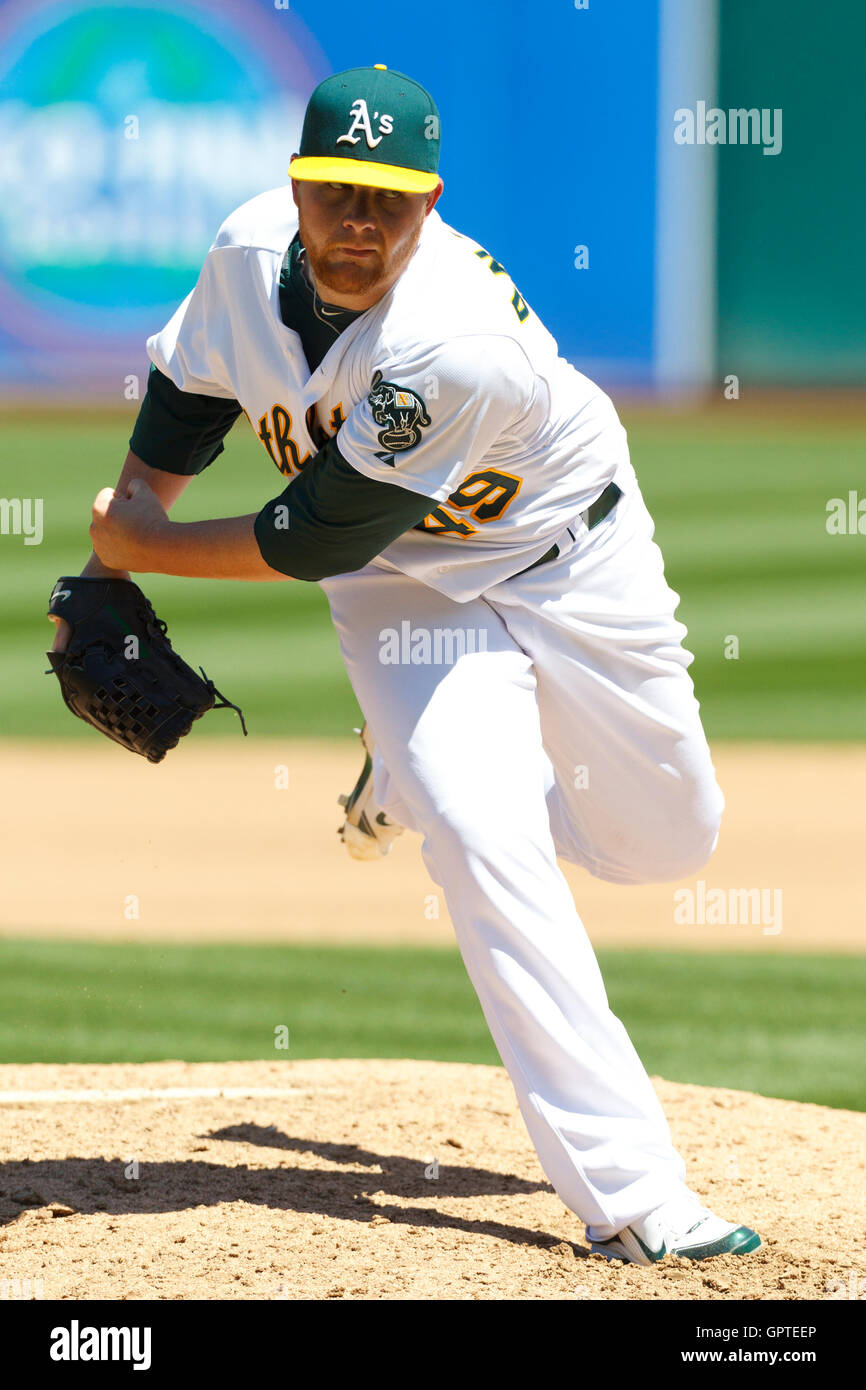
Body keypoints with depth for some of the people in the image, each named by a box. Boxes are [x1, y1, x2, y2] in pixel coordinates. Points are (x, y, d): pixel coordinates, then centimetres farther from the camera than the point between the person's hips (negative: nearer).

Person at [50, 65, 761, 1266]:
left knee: (666, 843, 11)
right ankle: (631, 1197, -17)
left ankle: (407, 780, 41)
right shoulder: (252, 251, -20)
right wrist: (111, 567, -1)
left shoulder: (457, 346, -38)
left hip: (568, 556, -2)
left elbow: (318, 540, -29)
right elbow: (187, 396, 3)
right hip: (403, 582, 3)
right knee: (490, 848, -17)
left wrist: (144, 547, -18)